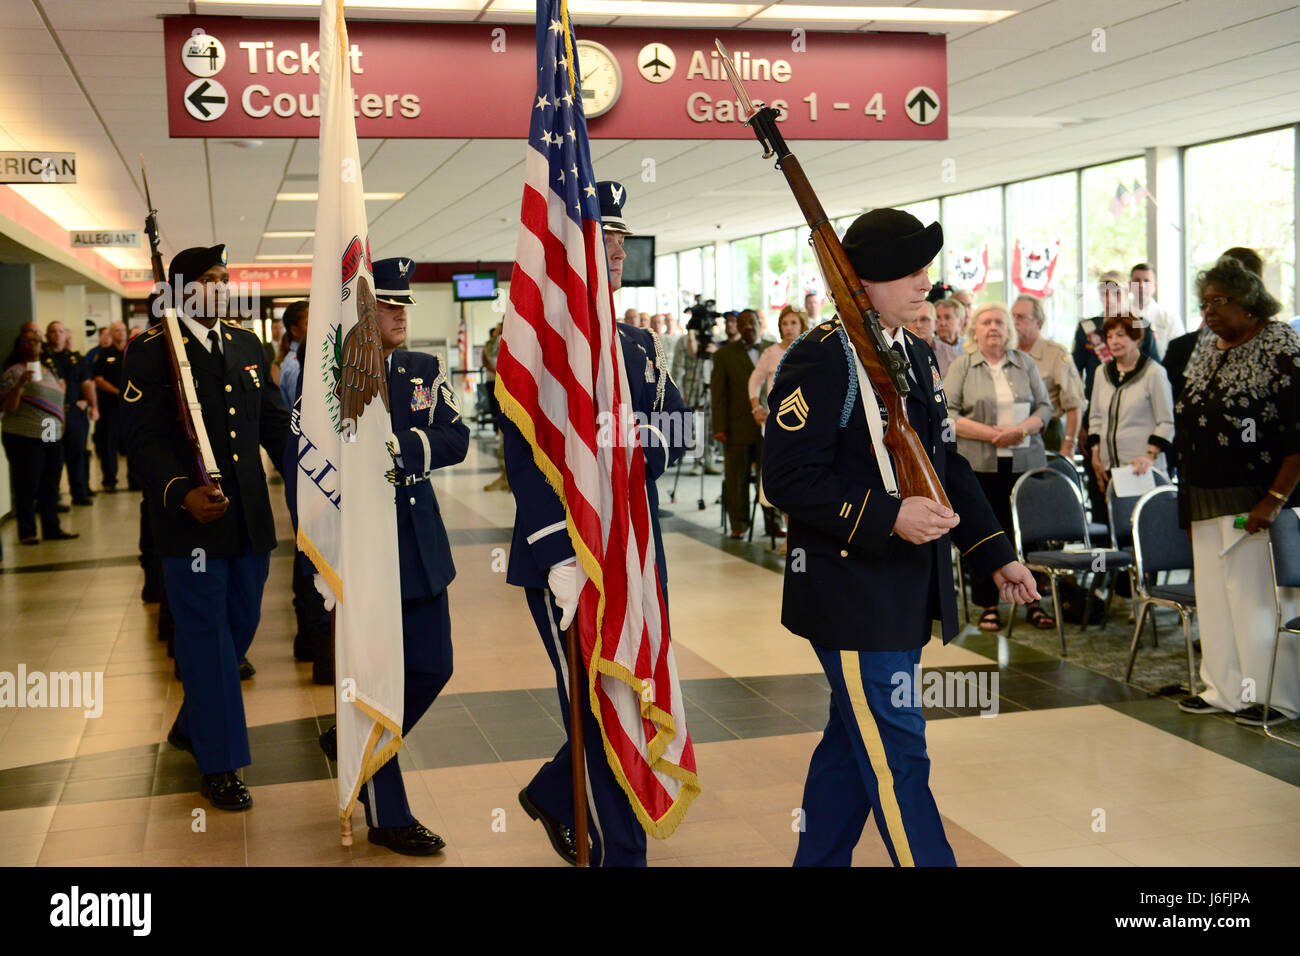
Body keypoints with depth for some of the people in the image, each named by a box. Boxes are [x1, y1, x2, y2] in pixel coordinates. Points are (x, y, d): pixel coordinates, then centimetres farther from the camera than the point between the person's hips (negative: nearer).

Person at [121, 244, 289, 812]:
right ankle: (219, 765, 13)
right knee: (206, 637, 2)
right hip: (190, 519, -6)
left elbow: (275, 422, 14)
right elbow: (143, 436, -13)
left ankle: (192, 727, 38)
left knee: (240, 625, 16)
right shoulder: (151, 351, -6)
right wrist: (181, 493, -28)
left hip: (249, 518, 6)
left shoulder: (247, 344, 12)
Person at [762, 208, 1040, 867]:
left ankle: (818, 860, 33)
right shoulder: (822, 359, -15)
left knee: (855, 741, 18)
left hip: (906, 591, 9)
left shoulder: (917, 356, 13)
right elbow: (789, 480, -20)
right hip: (850, 593, -9)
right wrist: (886, 517, -26)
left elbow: (945, 465, 20)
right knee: (896, 753, -3)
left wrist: (996, 555, 16)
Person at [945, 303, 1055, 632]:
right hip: (980, 465, -2)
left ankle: (1032, 600, 12)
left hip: (1026, 460, 2)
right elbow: (947, 416, -4)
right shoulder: (962, 366, 5)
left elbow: (1044, 407, 9)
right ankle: (988, 605, 9)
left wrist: (1020, 430, -11)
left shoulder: (1025, 363, 12)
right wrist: (993, 434, -13)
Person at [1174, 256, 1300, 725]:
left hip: (1256, 499, -7)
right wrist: (1189, 496, 15)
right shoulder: (1206, 347, 12)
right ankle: (1224, 688, 22)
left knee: (1259, 593, -3)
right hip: (1206, 500, 8)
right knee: (1213, 591, 11)